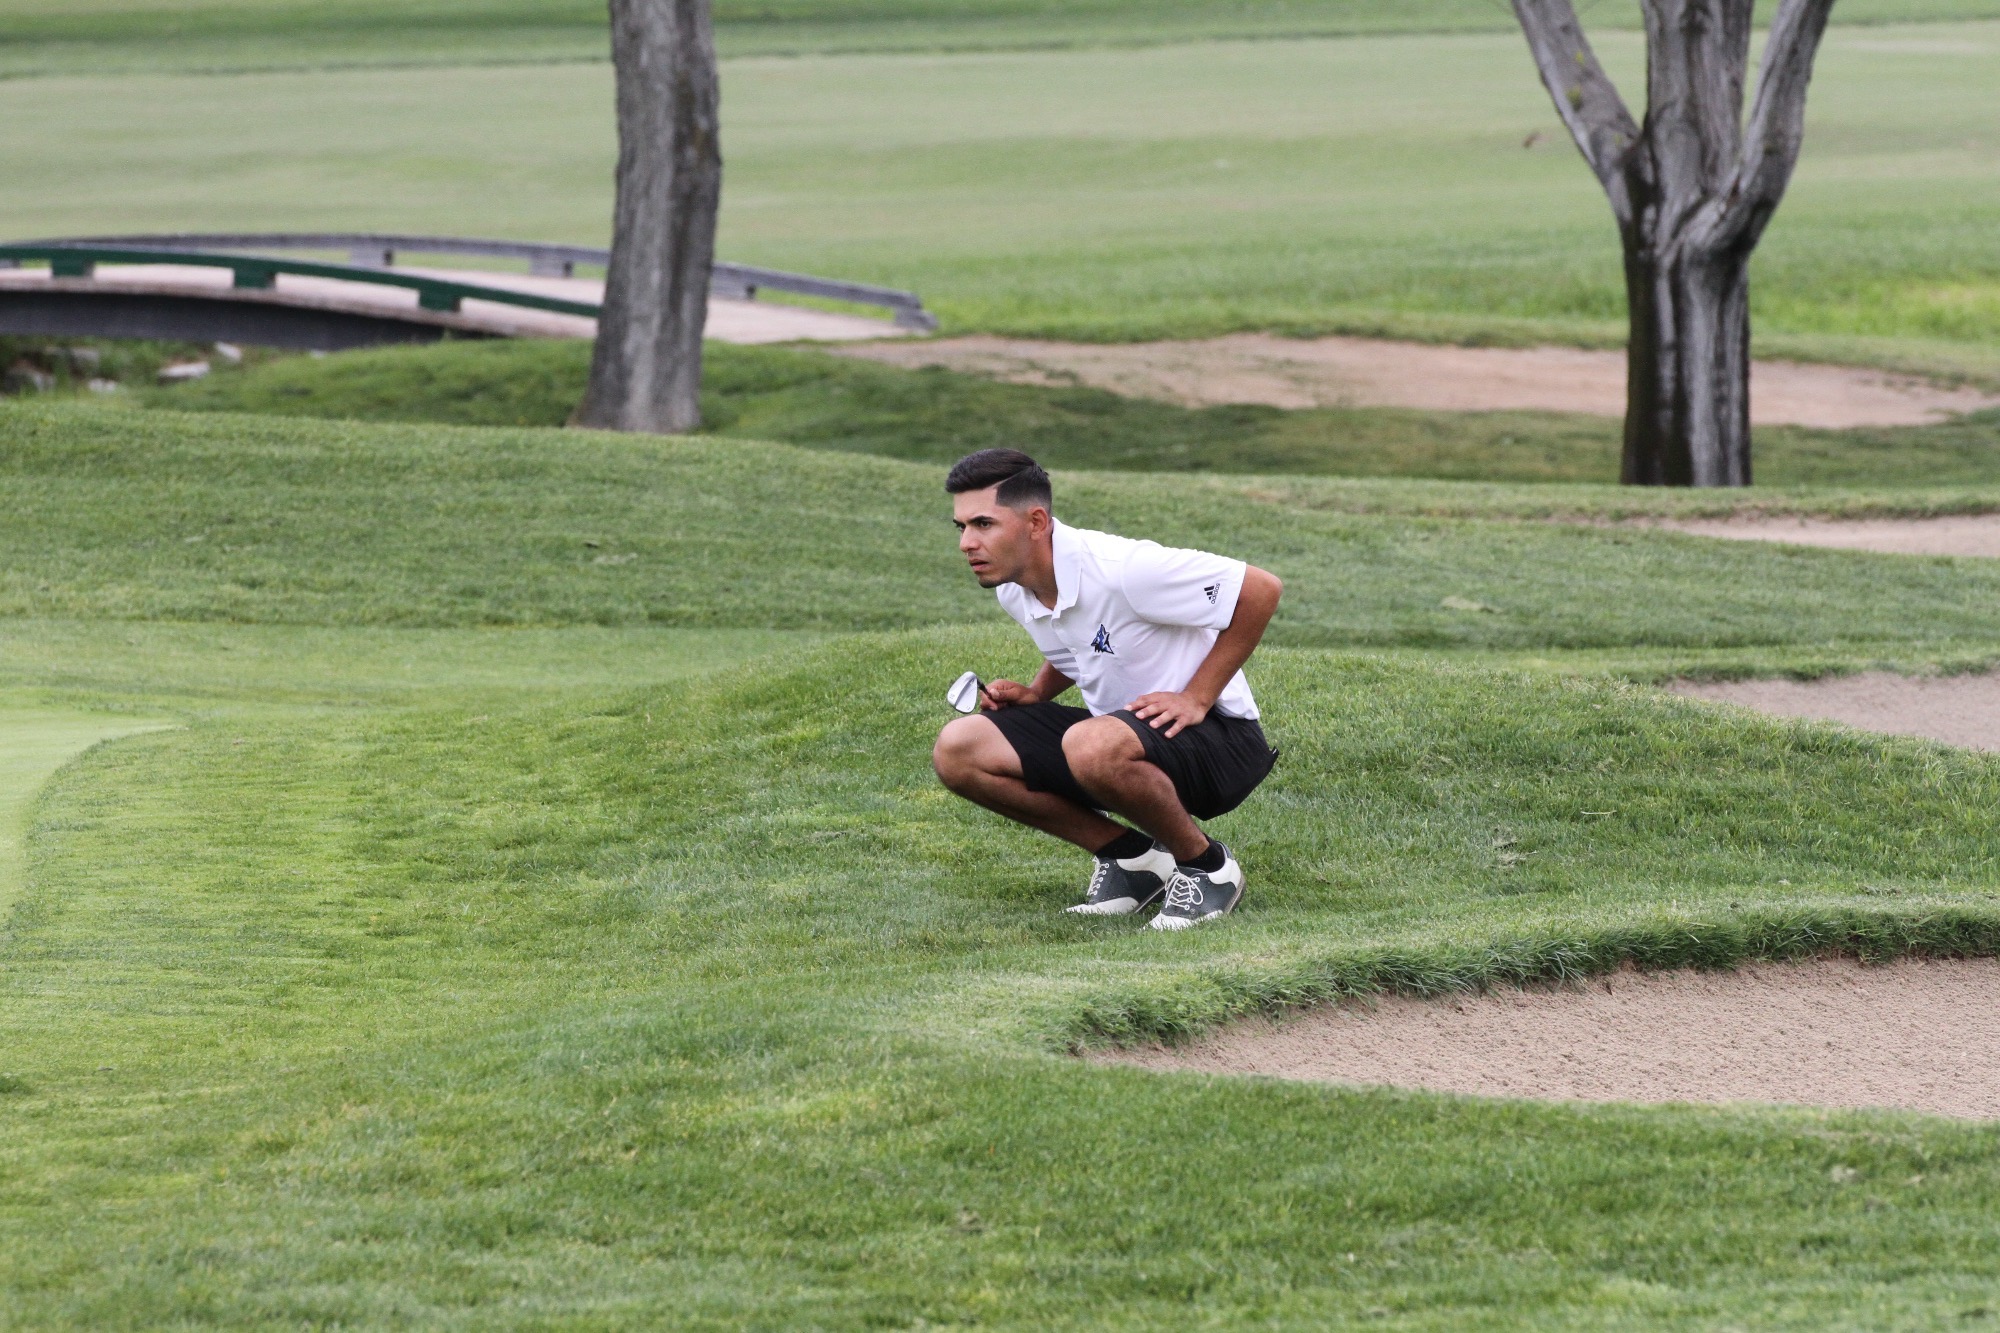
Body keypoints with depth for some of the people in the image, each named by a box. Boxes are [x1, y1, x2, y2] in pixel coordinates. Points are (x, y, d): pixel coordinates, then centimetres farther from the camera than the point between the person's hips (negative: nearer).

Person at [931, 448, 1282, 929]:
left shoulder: (1120, 570, -26)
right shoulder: (1015, 591, 0)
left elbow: (1261, 589, -20)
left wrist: (1196, 699, -18)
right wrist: (1035, 693, 0)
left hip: (1215, 740, -8)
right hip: (1118, 733, 8)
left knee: (1092, 747, -40)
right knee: (957, 750, -9)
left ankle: (1207, 866, -12)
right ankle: (1130, 857, 1)